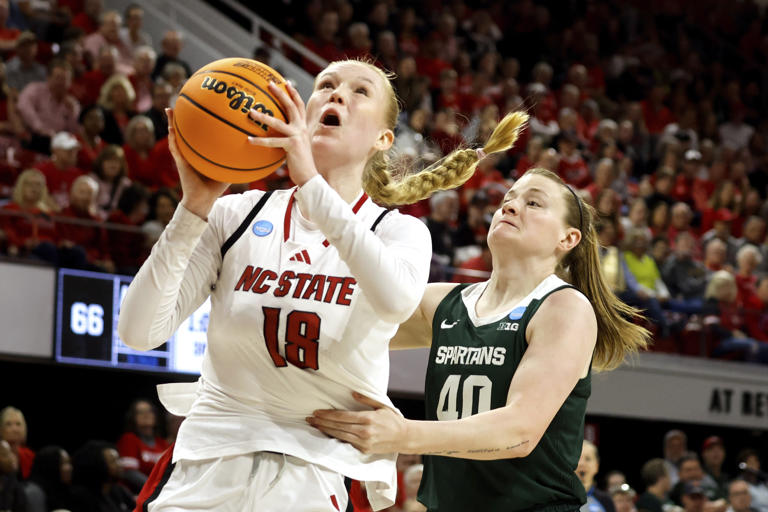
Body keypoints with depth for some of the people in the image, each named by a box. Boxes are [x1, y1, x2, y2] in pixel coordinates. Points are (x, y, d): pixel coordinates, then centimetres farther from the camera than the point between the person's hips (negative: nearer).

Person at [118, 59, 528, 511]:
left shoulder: (399, 232, 2)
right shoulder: (238, 214, 5)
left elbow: (396, 298, -24)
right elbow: (139, 331, -4)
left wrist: (311, 182, -28)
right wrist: (194, 206, -13)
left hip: (324, 472, 0)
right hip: (212, 461, 1)